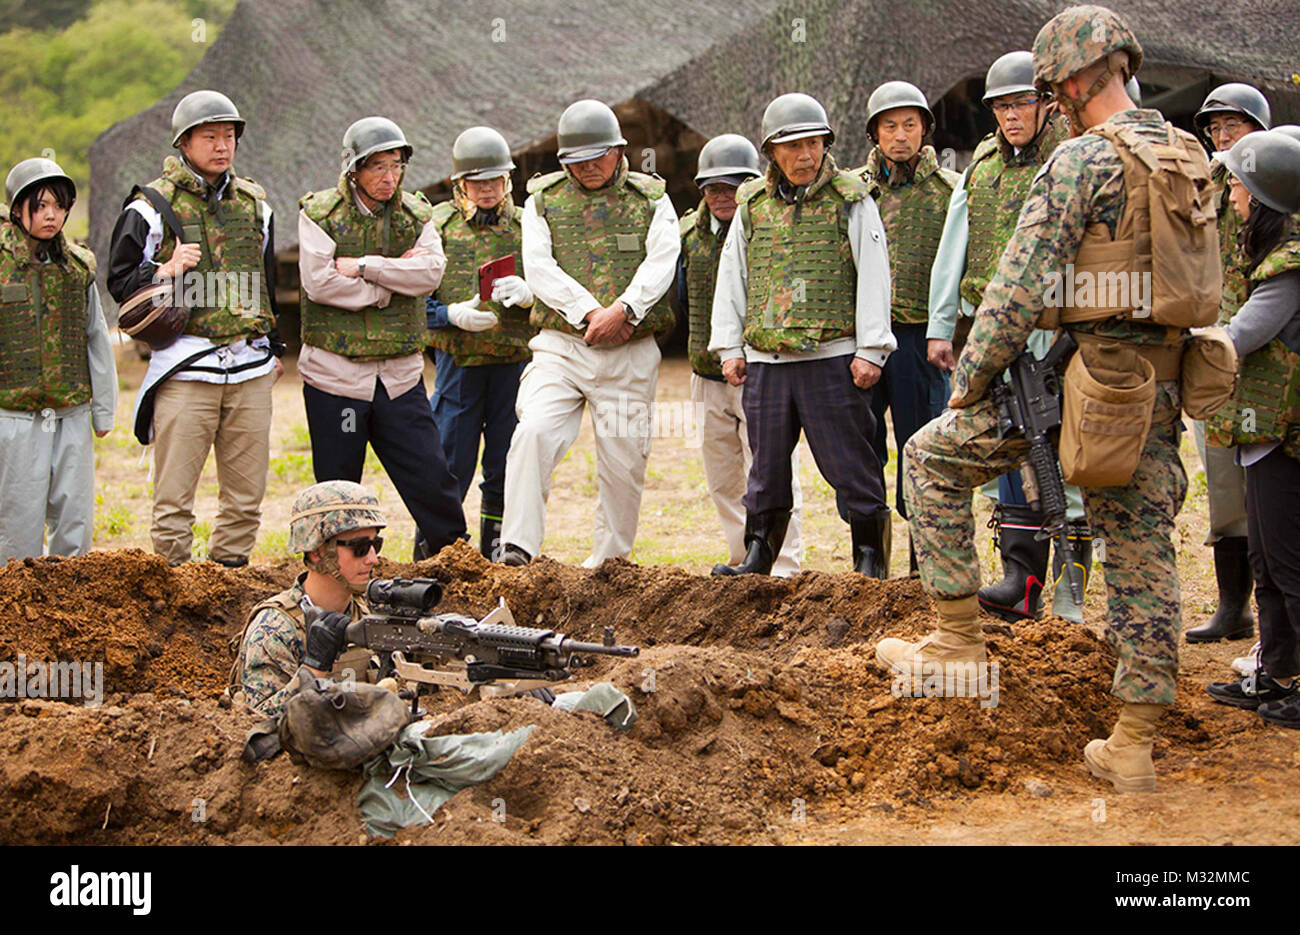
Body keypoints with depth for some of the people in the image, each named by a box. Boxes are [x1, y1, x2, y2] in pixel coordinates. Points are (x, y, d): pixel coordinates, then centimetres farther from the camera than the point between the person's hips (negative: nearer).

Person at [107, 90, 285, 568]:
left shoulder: (253, 202, 15)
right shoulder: (152, 206, -1)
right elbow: (120, 282, 1)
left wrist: (274, 347, 26)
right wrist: (167, 271, -16)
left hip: (251, 371, 5)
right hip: (186, 367, -4)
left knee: (246, 492, 7)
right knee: (174, 494, -5)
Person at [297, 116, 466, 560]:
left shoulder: (415, 214, 8)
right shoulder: (319, 213, -2)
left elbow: (430, 272, -10)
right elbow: (319, 282, -16)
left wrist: (363, 266, -17)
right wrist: (392, 283, -11)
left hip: (400, 373, 3)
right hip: (334, 370, -2)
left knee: (431, 475, 1)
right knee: (337, 488, 5)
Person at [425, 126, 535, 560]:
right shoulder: (438, 224, 4)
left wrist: (527, 295, -13)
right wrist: (452, 315, -15)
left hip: (515, 362, 2)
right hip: (457, 362, -2)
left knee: (507, 468, 7)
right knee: (449, 467, 0)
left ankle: (498, 557, 19)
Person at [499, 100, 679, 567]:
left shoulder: (651, 199, 8)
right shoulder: (543, 199, 8)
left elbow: (661, 263, -6)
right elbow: (539, 267, -4)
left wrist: (622, 310, -22)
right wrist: (589, 312, -16)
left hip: (630, 352, 0)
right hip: (560, 347, 0)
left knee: (623, 457, 2)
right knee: (534, 431, -21)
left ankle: (611, 559, 19)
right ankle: (518, 548, -20)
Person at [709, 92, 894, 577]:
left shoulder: (850, 200, 1)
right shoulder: (752, 205, 12)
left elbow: (873, 277, -3)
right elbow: (731, 277, 17)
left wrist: (870, 350, -9)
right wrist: (729, 346, 10)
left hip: (833, 356, -4)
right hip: (766, 359, 4)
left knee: (848, 459, -2)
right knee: (767, 462, 9)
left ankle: (869, 554, 6)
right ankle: (759, 552, 20)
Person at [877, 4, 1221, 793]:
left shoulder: (1084, 160, -13)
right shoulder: (1191, 160, 11)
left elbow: (1021, 287, -15)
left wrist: (968, 384, -6)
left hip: (1084, 375, -7)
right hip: (1160, 383, 7)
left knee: (934, 458, 10)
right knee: (1144, 554, 9)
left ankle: (959, 641, 10)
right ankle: (1133, 749, 12)